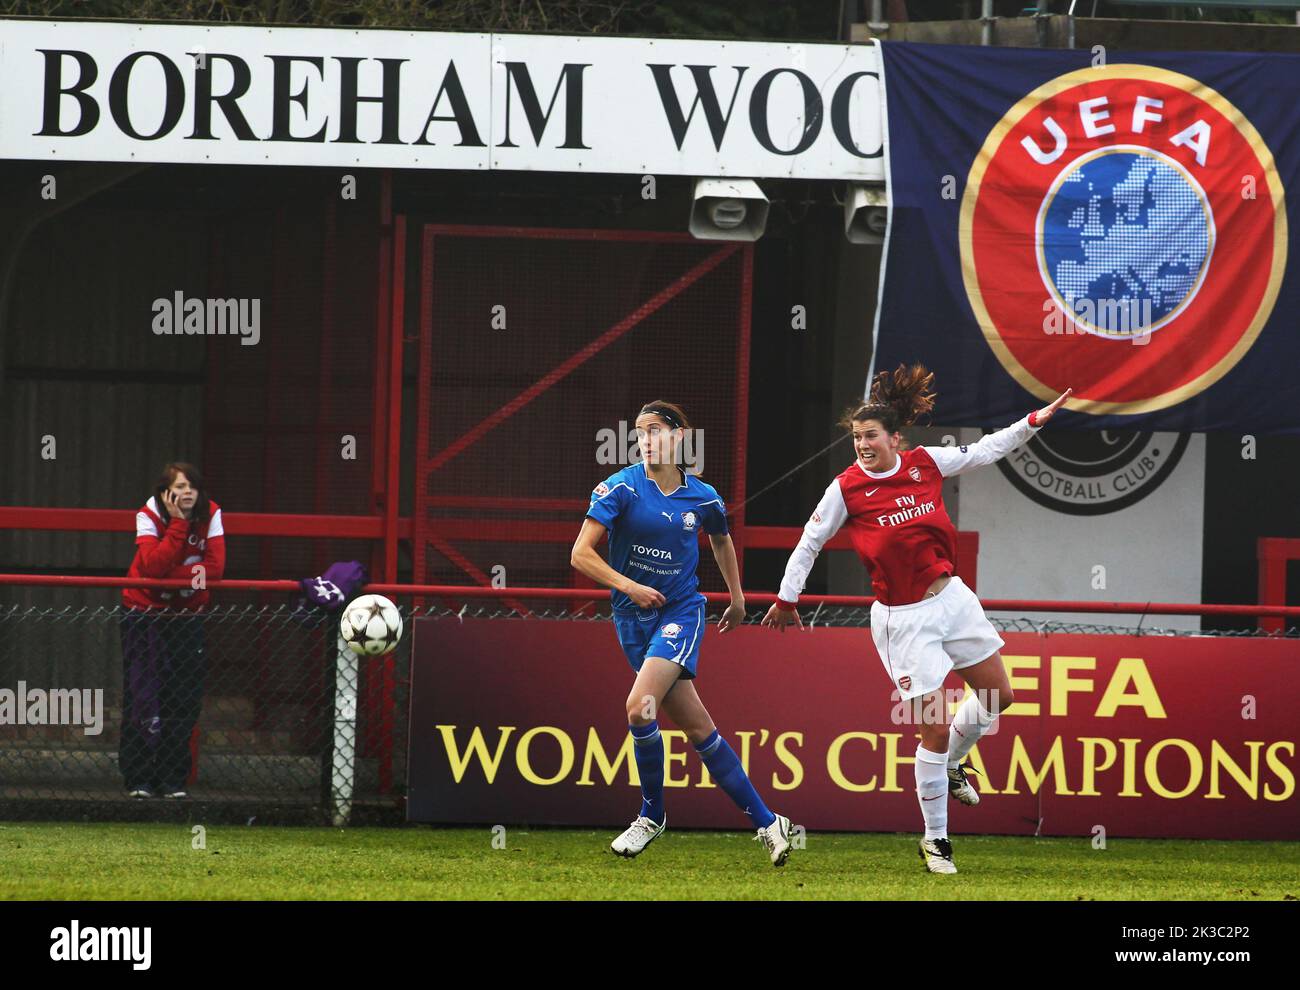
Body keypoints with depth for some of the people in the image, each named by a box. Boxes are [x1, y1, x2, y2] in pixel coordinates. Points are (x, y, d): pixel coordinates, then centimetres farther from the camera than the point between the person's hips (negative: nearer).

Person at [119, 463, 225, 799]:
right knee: (142, 696, -6)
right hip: (145, 612, -2)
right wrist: (178, 523, -28)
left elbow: (215, 568, -17)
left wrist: (168, 574, -25)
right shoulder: (149, 516, -14)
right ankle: (138, 779, 0)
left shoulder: (210, 515, -8)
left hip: (187, 616, 2)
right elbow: (152, 566, -28)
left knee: (184, 700, 0)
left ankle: (173, 780, 8)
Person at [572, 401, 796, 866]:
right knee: (697, 727, -2)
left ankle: (651, 814, -4)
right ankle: (765, 823, 6)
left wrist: (737, 599, 29)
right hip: (633, 618, 1)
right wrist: (630, 587, -18)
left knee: (640, 706, -23)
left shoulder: (703, 498, 1)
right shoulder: (622, 488, -6)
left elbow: (721, 540, 23)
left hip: (681, 613, -1)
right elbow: (581, 554, -9)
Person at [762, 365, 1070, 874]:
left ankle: (949, 764, 38)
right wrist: (786, 598, 4)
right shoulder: (847, 488, -12)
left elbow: (985, 450, 11)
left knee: (997, 696, 11)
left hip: (950, 597, 5)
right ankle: (935, 840, 6)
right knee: (936, 728, -7)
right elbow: (810, 541, -1)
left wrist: (1034, 421, 7)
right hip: (903, 618, -5)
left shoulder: (926, 463, -3)